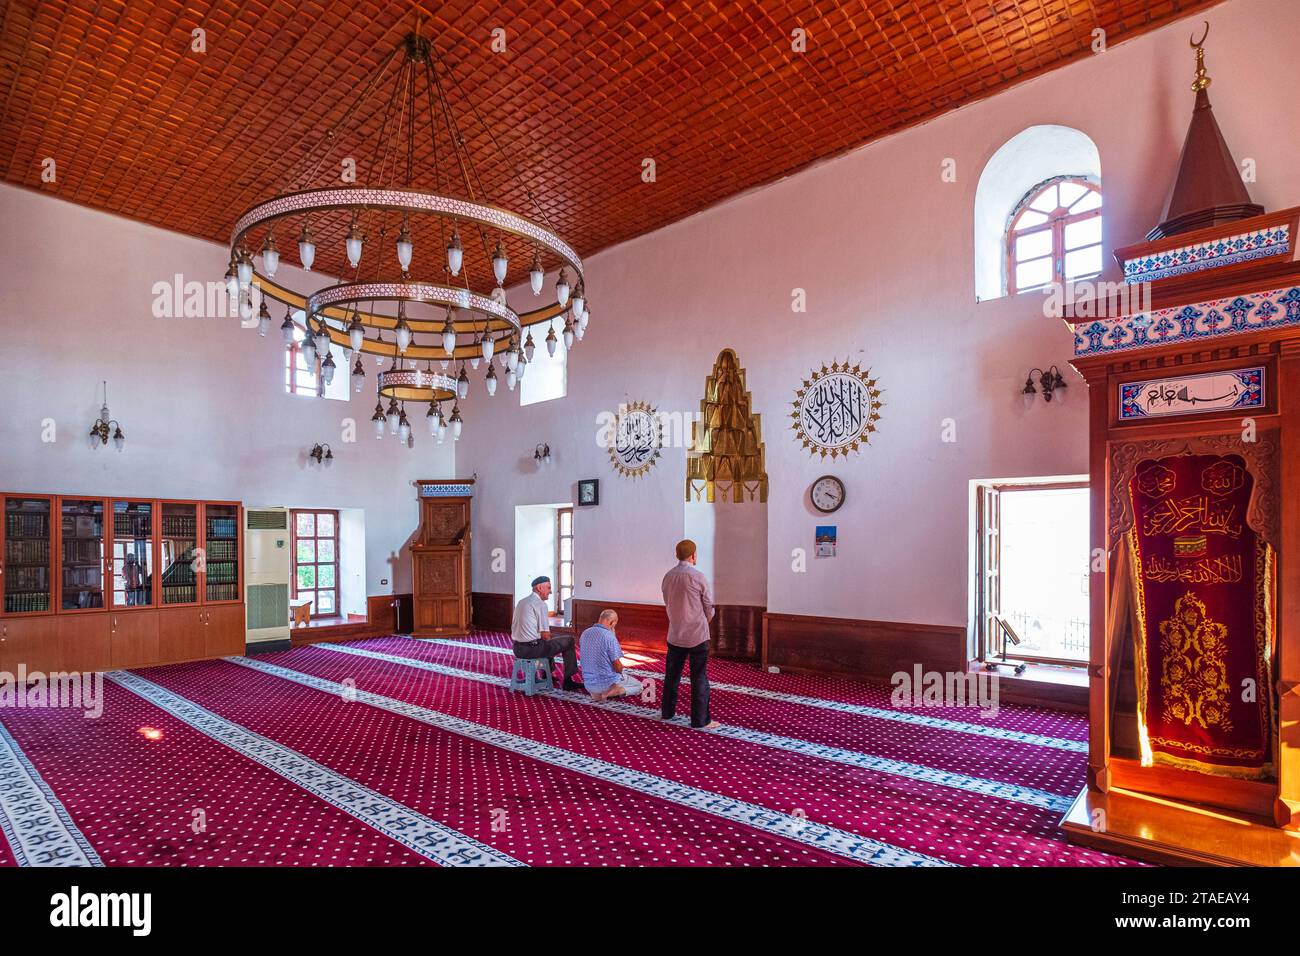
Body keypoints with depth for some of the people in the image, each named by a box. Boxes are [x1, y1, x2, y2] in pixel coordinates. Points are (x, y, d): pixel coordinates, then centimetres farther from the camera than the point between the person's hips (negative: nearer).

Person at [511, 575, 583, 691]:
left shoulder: (521, 602, 13)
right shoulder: (540, 604, -13)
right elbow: (545, 635, -16)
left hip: (517, 648, 9)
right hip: (532, 649, -9)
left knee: (548, 642, 35)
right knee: (569, 639, 2)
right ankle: (568, 681, 7)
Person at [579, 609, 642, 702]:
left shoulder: (584, 633, 1)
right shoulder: (609, 636, -21)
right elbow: (618, 667, -17)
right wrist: (620, 672, 6)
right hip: (607, 682, -8)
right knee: (638, 686, 15)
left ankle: (596, 693, 12)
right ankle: (609, 693, -7)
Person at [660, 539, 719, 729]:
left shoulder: (668, 577, 2)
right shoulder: (698, 576, -13)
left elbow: (667, 604, 9)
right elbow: (708, 606, -4)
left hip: (675, 634, 5)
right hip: (697, 634, -5)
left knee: (672, 674, 16)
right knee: (699, 678, 1)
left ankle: (667, 712, 29)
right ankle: (700, 720, 5)